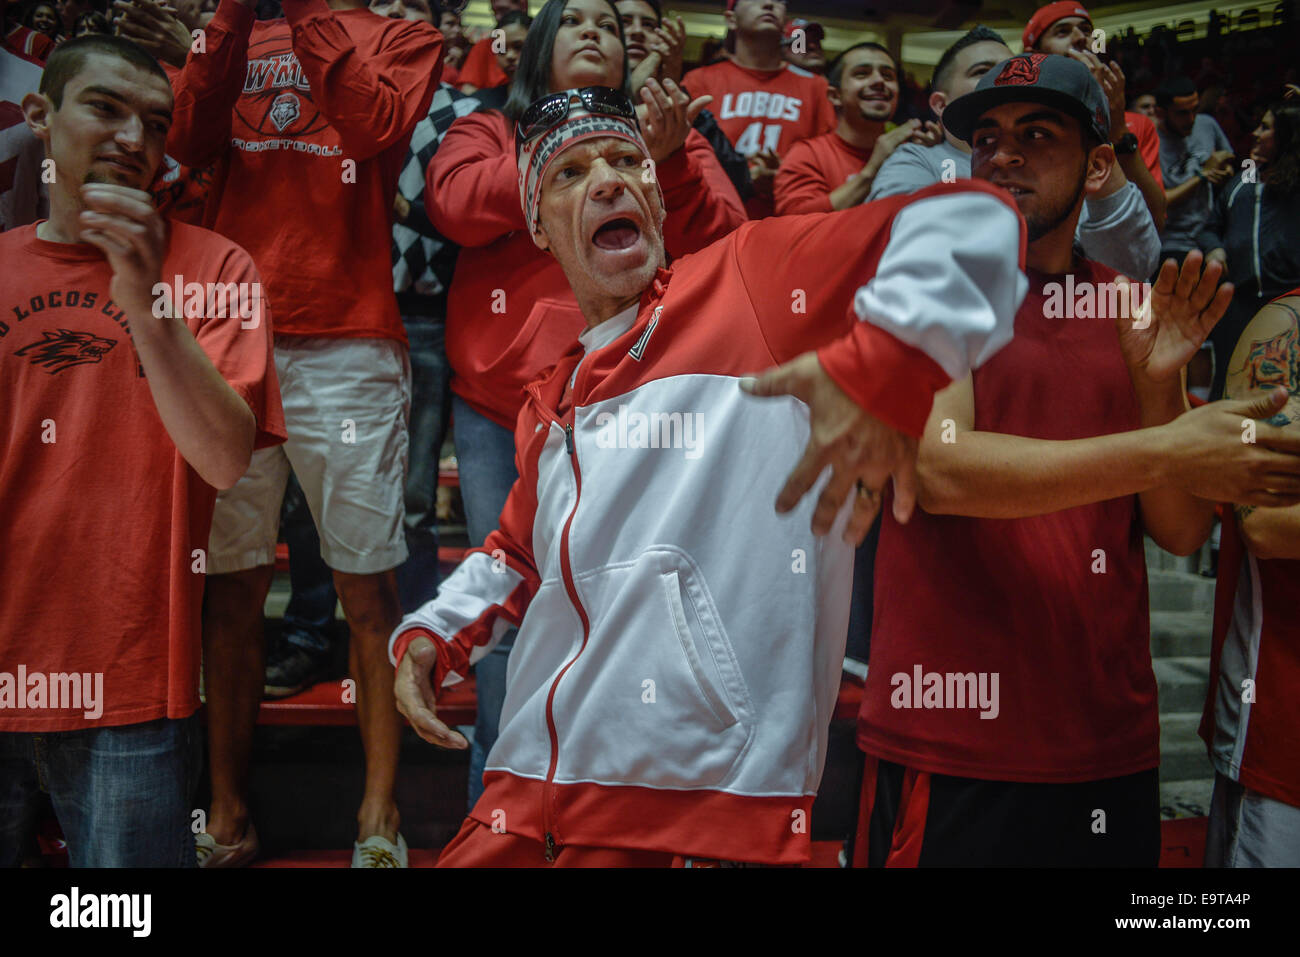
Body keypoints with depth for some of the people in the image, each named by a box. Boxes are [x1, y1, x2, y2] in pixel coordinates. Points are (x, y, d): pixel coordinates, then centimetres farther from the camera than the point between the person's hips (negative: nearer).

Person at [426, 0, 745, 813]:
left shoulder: (672, 137, 16)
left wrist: (667, 163, -12)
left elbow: (724, 241, 2)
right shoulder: (488, 132, 15)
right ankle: (498, 798, 21)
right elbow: (457, 203, -7)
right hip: (499, 414, 0)